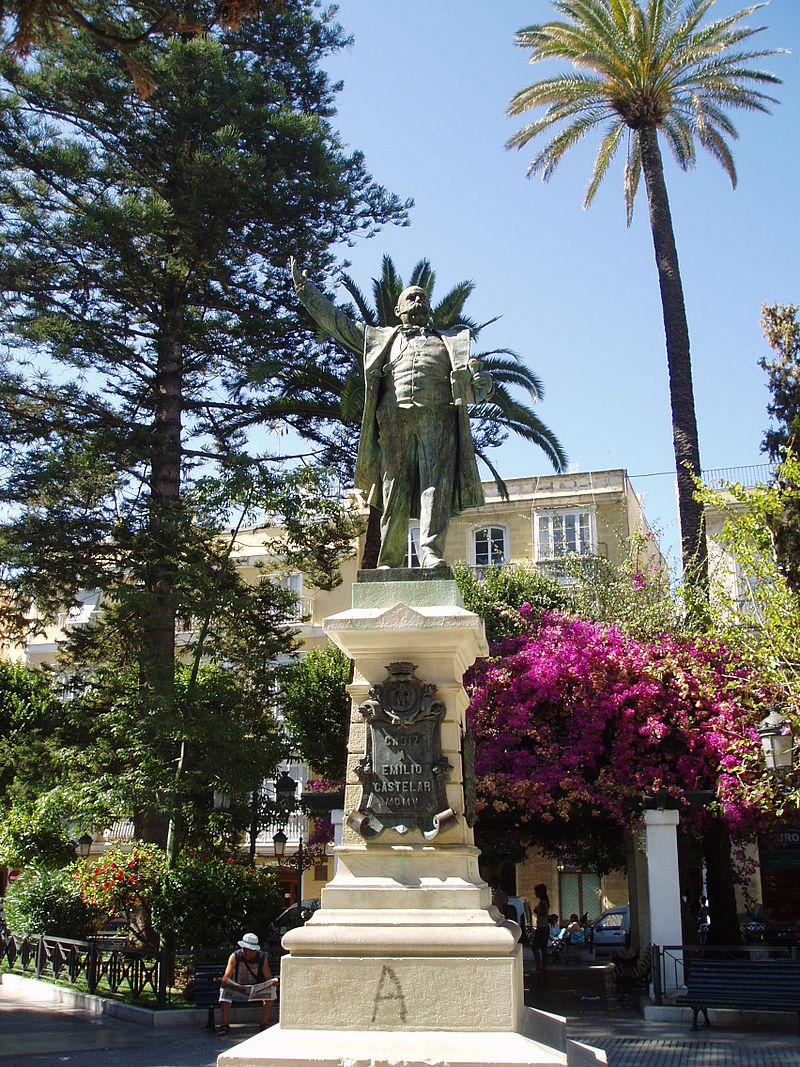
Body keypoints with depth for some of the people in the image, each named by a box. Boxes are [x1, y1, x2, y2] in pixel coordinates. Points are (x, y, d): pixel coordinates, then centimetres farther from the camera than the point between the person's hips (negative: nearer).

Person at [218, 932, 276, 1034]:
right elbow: (227, 975, -19)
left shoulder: (262, 958, -7)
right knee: (224, 991, -28)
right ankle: (225, 1025, -20)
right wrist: (224, 981, -43)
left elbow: (268, 978, -8)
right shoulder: (235, 957, -8)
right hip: (237, 989, 0)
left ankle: (264, 1025, -17)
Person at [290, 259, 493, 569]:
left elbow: (484, 387, 24)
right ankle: (389, 561, -8)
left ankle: (432, 553, -26)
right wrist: (305, 287, 25)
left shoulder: (452, 341, 31)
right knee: (394, 489, -8)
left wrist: (479, 377, -1)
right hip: (395, 417, 0)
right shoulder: (381, 338, 31)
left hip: (439, 418, 0)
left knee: (437, 484, -17)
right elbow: (335, 321, 31)